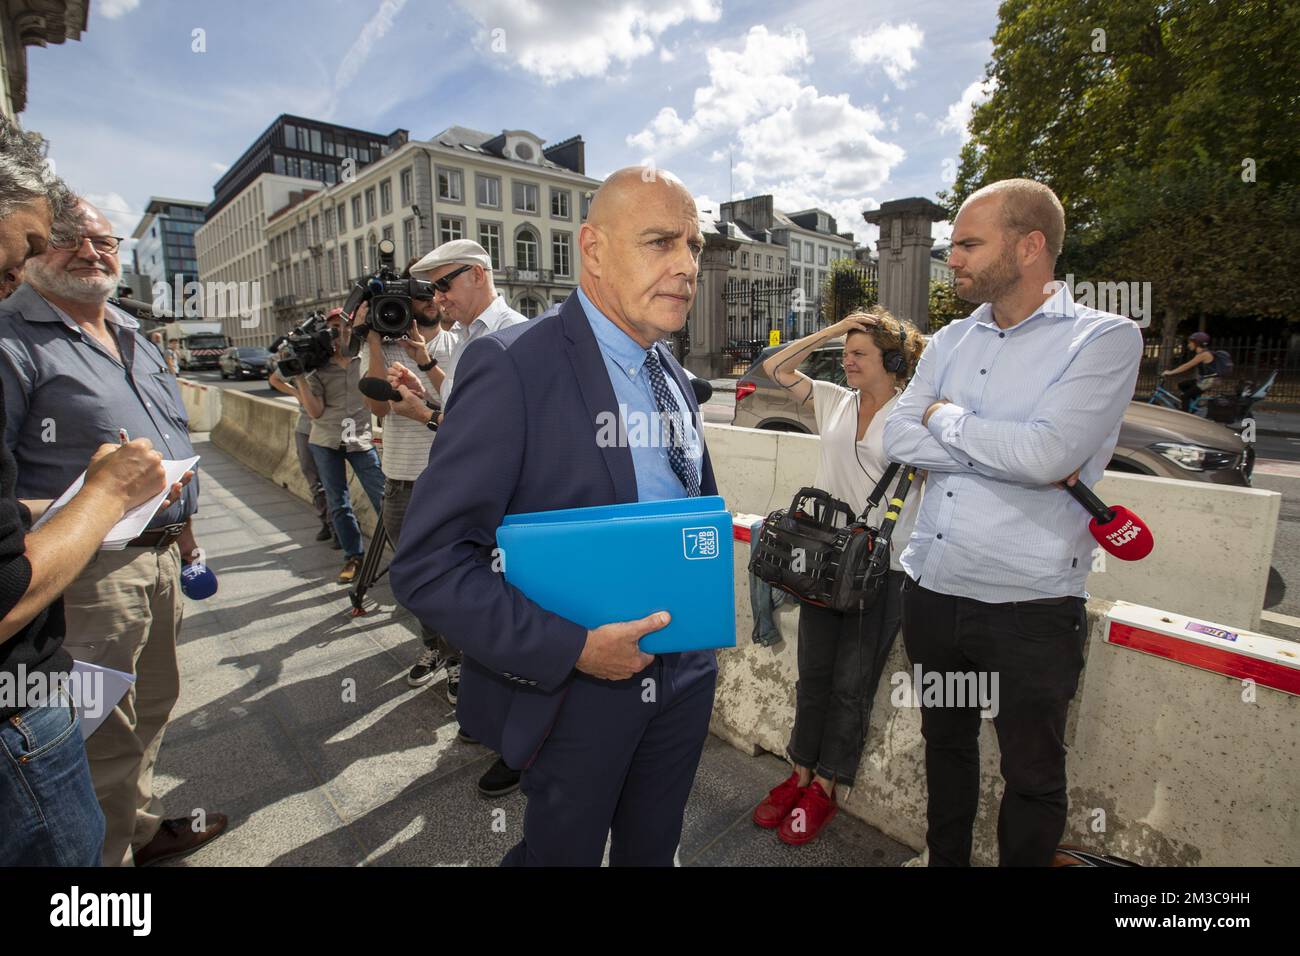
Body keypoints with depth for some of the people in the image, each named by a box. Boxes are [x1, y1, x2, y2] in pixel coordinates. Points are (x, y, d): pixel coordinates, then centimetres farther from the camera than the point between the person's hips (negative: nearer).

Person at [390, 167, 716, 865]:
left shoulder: (673, 376, 4)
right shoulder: (512, 366, -20)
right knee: (562, 852, 20)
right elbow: (426, 566, -22)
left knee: (653, 849, 26)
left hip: (683, 678, 7)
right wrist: (571, 649, -25)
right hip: (576, 693, -6)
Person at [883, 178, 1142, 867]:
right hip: (931, 589, 6)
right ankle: (944, 859, 47)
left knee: (1032, 775, 14)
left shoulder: (1106, 339, -8)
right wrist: (1014, 456, -15)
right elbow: (898, 438, -6)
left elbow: (1047, 452, -24)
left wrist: (948, 419, -9)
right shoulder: (951, 341, 8)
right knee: (945, 742, 24)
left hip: (1029, 607, -5)